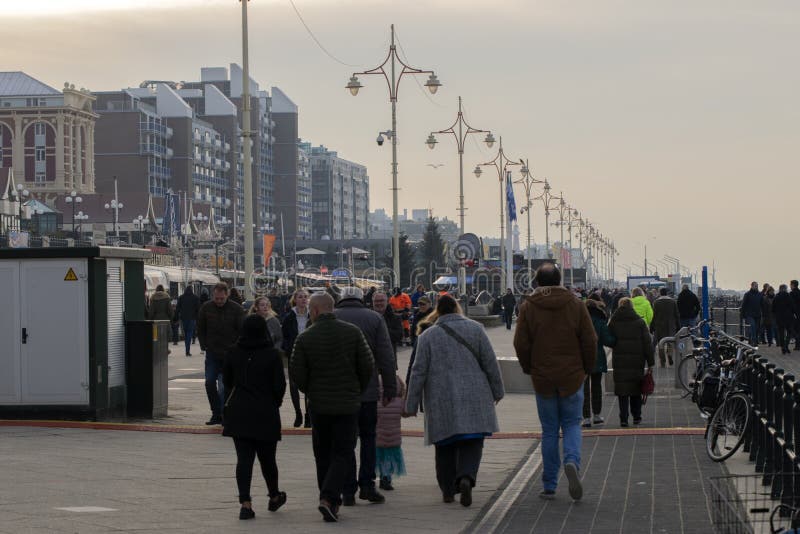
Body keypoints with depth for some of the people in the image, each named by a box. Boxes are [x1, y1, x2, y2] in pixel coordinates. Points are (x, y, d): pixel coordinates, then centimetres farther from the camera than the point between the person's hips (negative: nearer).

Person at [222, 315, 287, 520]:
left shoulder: (233, 353, -1)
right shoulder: (272, 354, -10)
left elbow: (226, 381, 8)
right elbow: (279, 385, -9)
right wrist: (276, 402, 10)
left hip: (238, 412, 2)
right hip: (266, 413, -2)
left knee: (244, 458, 0)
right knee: (267, 458, 13)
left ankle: (245, 503, -9)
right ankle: (274, 497, 31)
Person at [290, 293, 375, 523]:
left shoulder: (305, 338, -7)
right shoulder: (353, 332, -5)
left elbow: (296, 372, -6)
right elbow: (368, 365, -3)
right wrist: (358, 390, 12)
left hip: (318, 406, 1)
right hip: (348, 404, 0)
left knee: (323, 455, 15)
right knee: (342, 454, 2)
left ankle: (330, 501, 18)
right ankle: (329, 498, -16)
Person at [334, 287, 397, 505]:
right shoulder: (375, 318, 3)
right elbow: (386, 356, 1)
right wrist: (390, 387, 6)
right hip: (367, 390, 0)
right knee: (368, 437, 12)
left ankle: (348, 491, 2)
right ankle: (367, 485, 2)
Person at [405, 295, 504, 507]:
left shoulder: (427, 336, 1)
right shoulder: (475, 329, 1)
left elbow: (419, 373, -1)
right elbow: (490, 363, 1)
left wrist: (412, 405, 3)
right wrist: (497, 391, 13)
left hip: (441, 401, 1)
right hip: (473, 399, 0)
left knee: (445, 446, 12)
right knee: (472, 443, 2)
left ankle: (448, 490, 13)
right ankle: (466, 477, -23)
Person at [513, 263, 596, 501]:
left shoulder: (528, 307, -3)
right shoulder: (576, 305, -1)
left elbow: (521, 344, -3)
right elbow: (590, 341, -1)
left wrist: (529, 369, 12)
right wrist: (587, 369, 12)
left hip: (542, 378, 0)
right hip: (572, 377, 0)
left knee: (549, 430, 8)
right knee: (572, 424, 11)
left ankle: (549, 486, 8)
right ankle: (572, 461, -18)